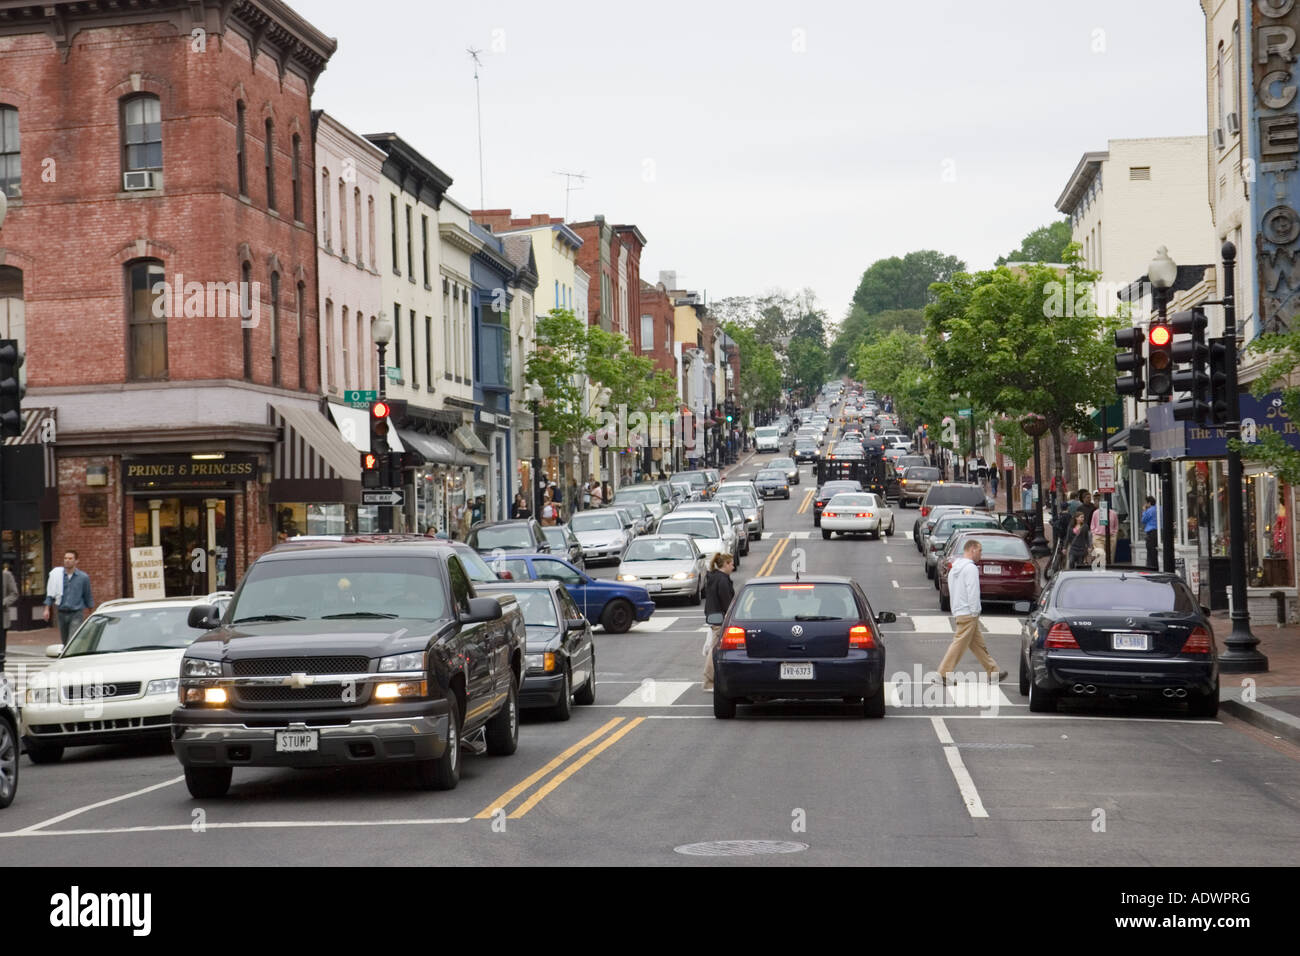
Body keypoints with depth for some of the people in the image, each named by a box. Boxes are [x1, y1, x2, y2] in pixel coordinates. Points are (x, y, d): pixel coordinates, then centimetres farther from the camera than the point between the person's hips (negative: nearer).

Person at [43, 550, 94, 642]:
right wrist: (47, 609, -1)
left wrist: (90, 613, 14)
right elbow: (50, 593, 8)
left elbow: (88, 596, 9)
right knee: (65, 643, 12)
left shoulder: (83, 577, 0)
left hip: (76, 614, -3)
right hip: (62, 614, 3)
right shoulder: (57, 575, 3)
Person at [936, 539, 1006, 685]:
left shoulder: (955, 568, 17)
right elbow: (972, 592, -19)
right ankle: (944, 674, -6)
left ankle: (993, 671, 18)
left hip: (958, 612, 10)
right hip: (968, 613, -10)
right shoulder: (970, 568, -13)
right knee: (959, 644, -7)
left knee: (979, 644, 13)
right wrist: (974, 612, -15)